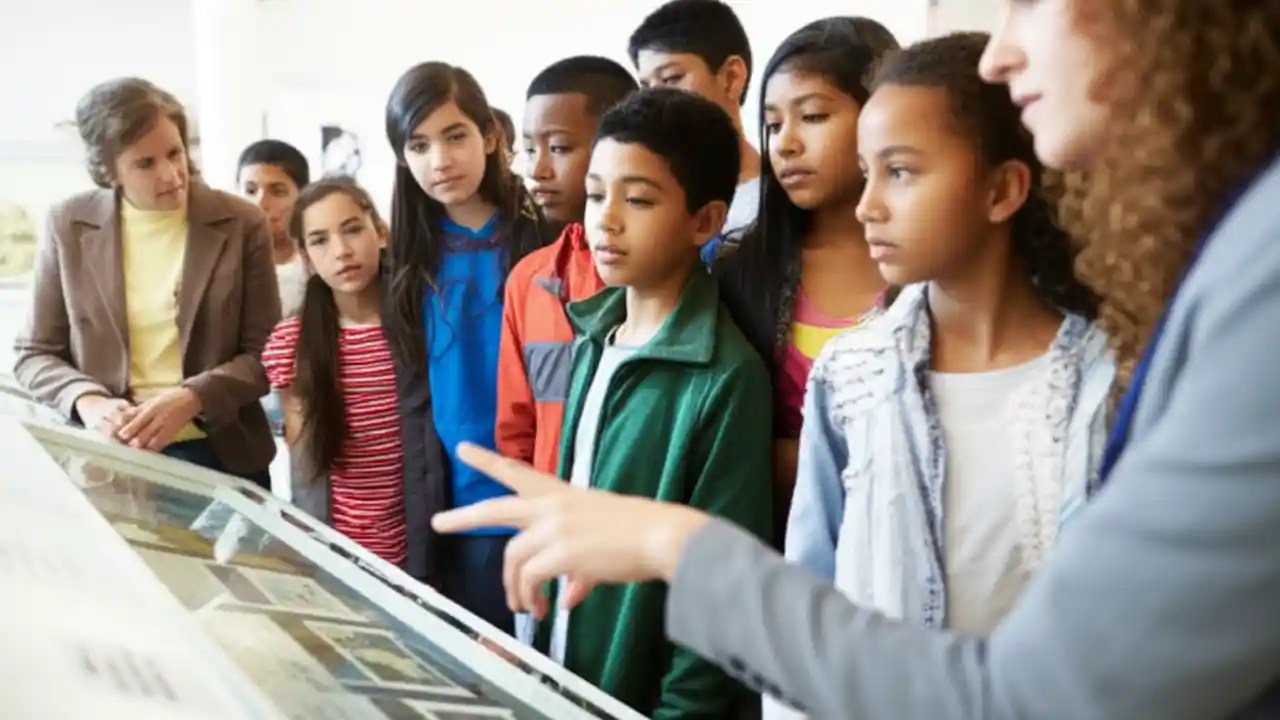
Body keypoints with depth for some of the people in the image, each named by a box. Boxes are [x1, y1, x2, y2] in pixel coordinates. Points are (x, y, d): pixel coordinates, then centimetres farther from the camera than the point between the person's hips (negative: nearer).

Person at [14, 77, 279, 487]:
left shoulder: (241, 223, -4)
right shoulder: (69, 224, 0)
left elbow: (267, 353, -3)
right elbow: (34, 354, 5)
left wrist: (191, 399, -19)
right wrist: (87, 401, -15)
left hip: (221, 456, 0)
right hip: (106, 457, 1)